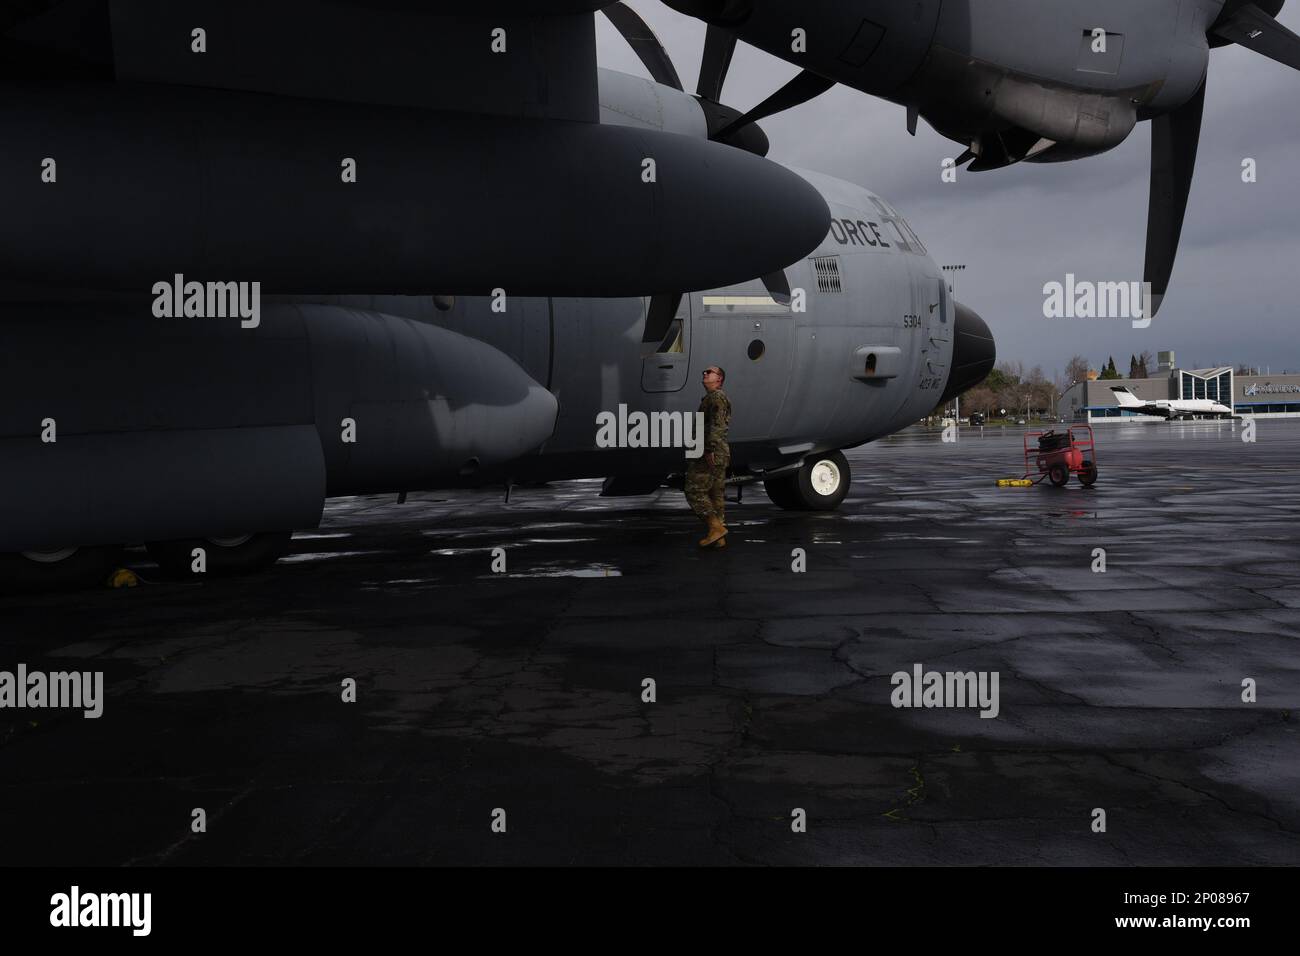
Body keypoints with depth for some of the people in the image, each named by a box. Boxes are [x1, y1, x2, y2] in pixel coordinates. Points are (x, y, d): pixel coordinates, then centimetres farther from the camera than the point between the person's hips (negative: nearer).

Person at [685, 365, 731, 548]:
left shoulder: (716, 397, -8)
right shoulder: (712, 398, 24)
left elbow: (716, 425, -20)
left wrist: (709, 450, -27)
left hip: (711, 455, -10)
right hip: (722, 454, 10)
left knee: (695, 491, -9)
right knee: (716, 495, 8)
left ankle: (716, 527, -11)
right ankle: (719, 538, 9)